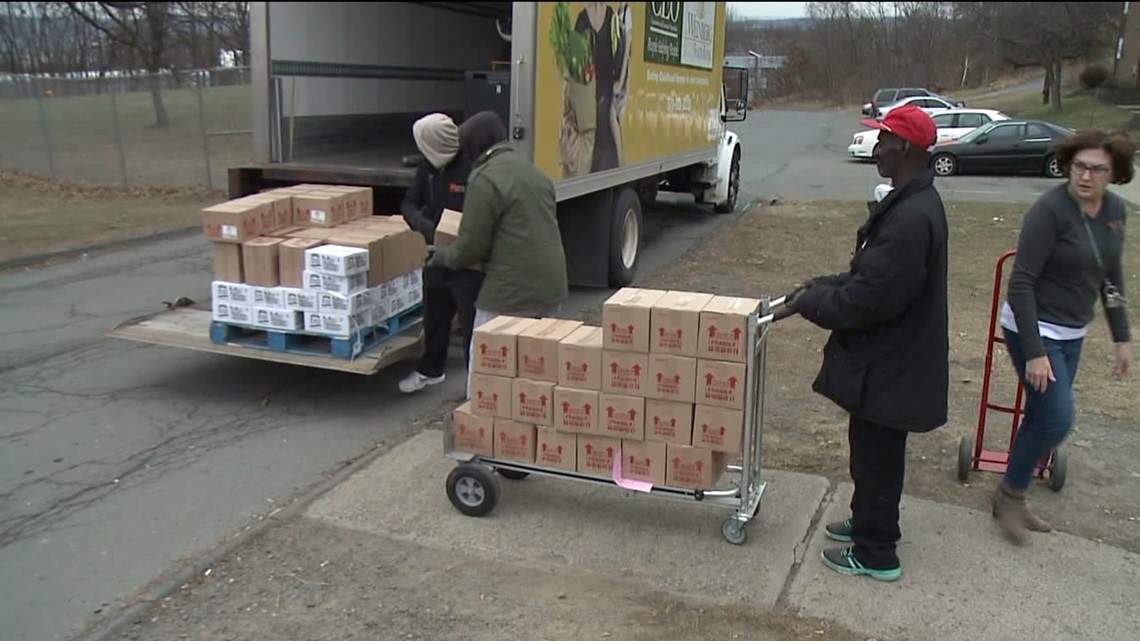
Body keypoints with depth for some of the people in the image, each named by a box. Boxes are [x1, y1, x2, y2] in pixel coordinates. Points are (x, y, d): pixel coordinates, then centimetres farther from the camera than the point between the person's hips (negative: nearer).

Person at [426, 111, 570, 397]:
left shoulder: (485, 179, -11)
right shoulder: (534, 171, 15)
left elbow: (472, 245, -11)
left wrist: (443, 256, 10)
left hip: (513, 289, -8)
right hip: (551, 283, 8)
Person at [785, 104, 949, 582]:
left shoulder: (911, 216, -27)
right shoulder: (913, 202, 7)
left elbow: (870, 297, -27)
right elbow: (871, 275, 15)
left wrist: (811, 303, -13)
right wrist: (818, 288, 7)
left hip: (889, 363, -10)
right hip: (888, 355, 10)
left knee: (876, 455, 5)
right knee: (873, 451, 24)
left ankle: (876, 554, 21)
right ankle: (869, 524, 41)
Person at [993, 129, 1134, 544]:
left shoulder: (1115, 210, 2)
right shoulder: (1050, 209, -20)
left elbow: (1111, 277, 14)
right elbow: (1021, 284, -21)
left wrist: (1122, 337, 14)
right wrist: (1035, 352, -23)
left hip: (1072, 333, 7)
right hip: (1034, 330, -7)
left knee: (1042, 417, 13)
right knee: (1057, 420, -9)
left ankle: (1013, 498, 28)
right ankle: (1009, 494, 13)